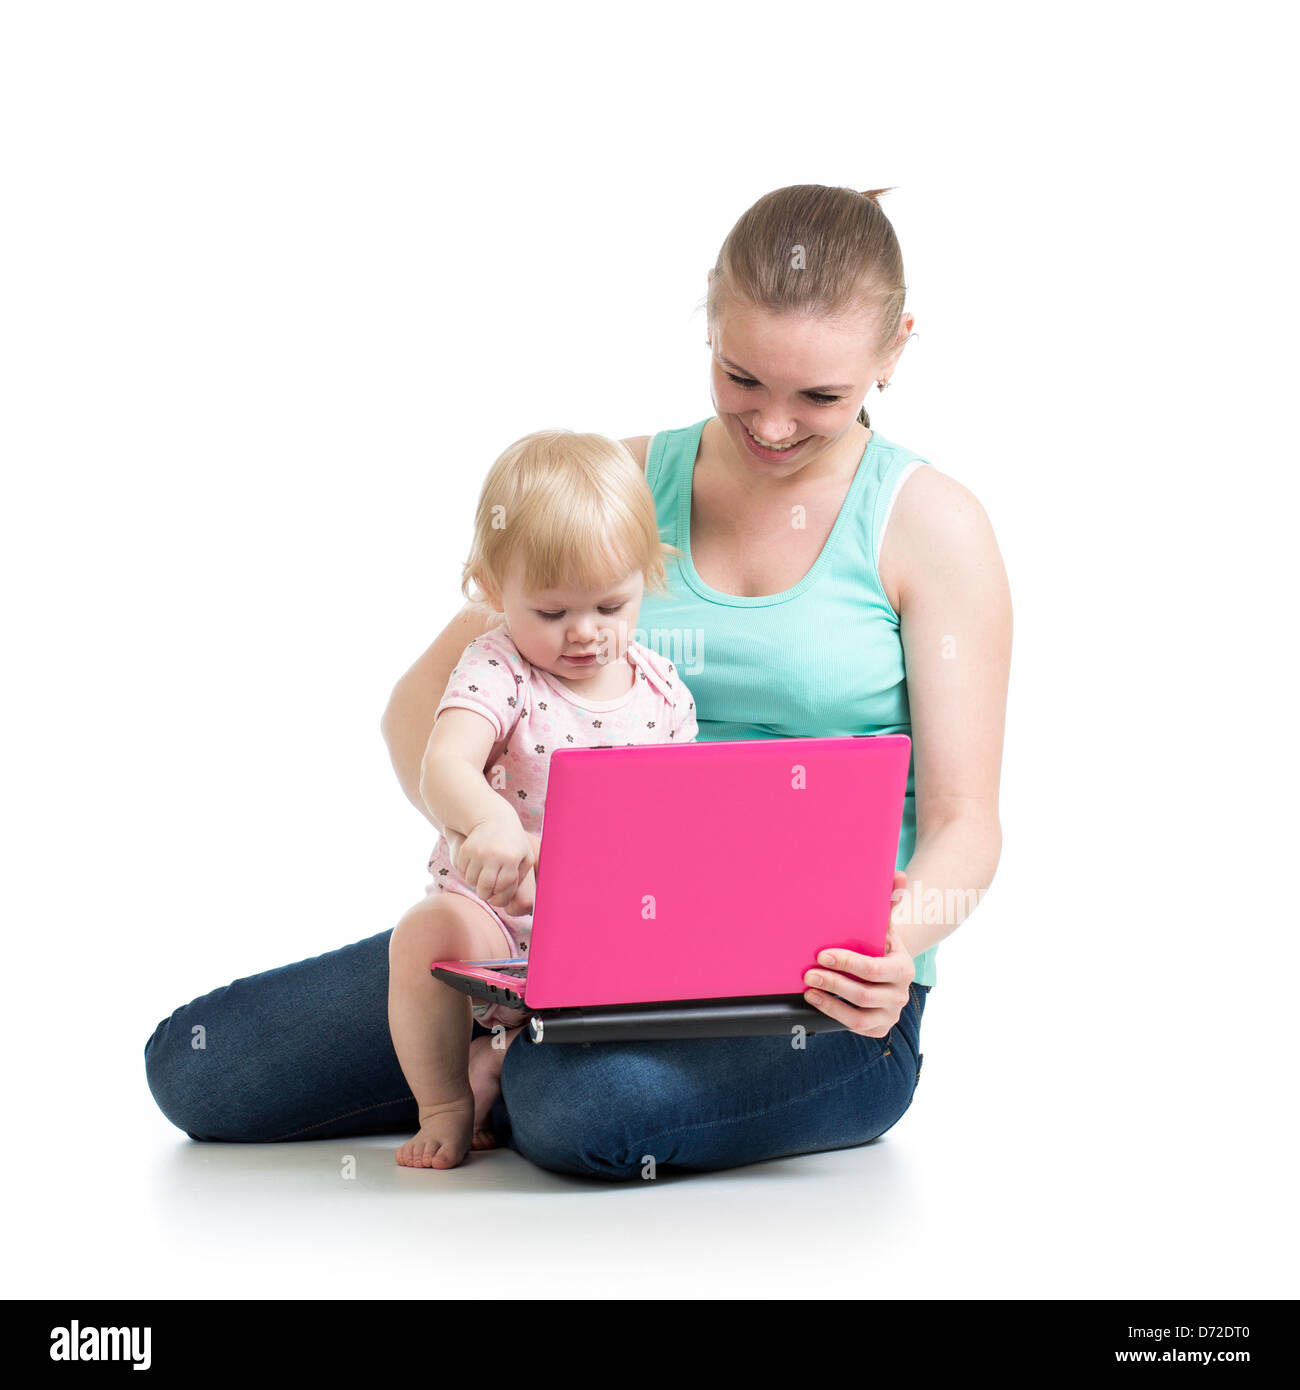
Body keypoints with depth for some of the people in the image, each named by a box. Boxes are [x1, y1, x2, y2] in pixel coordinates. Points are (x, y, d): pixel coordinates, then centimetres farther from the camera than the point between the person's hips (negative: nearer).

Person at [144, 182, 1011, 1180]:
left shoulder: (929, 525, -3)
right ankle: (526, 1062, 14)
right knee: (197, 1065, -6)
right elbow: (422, 704, 3)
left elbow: (963, 817, -6)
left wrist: (899, 939, -30)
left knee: (585, 1107, -38)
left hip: (820, 993, -4)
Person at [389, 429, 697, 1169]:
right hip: (496, 914, -4)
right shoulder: (499, 671, -12)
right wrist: (489, 822, -55)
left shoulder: (664, 691, 3)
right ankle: (445, 1106, -9)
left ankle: (493, 1065, -7)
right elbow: (445, 763, -33)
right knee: (429, 933, -36)